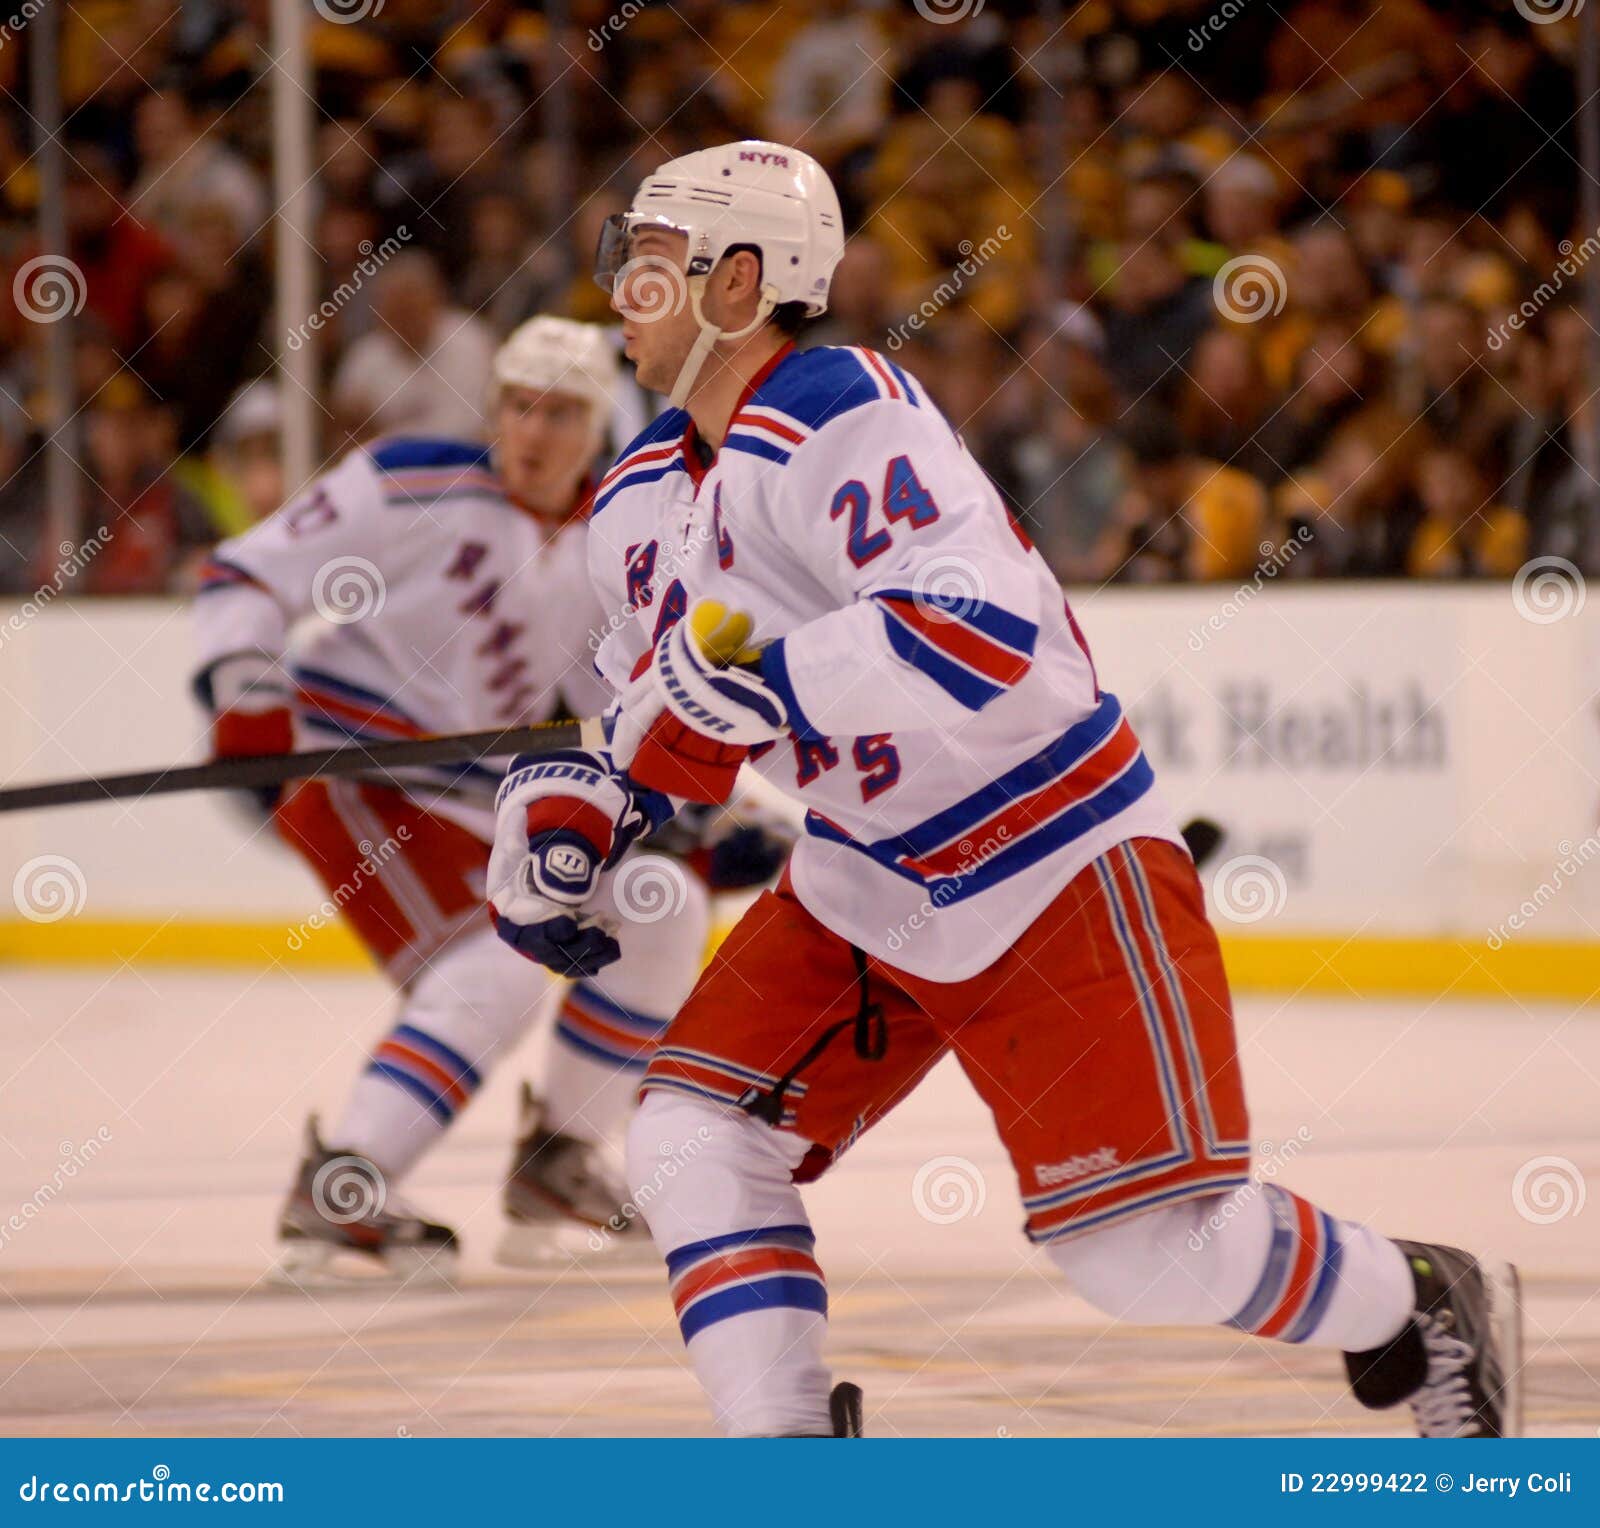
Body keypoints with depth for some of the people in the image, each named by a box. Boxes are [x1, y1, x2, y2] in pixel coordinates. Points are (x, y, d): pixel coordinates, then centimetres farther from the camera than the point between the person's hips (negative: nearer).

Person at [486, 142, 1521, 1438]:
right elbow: (678, 678, 22)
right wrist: (581, 800, 2)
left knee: (1148, 1243, -8)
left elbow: (987, 637, -35)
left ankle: (1427, 1317, 18)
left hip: (1051, 876, -8)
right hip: (862, 887, 8)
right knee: (695, 1148, -7)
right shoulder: (643, 503, 6)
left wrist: (756, 683, -36)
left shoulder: (844, 420, -23)